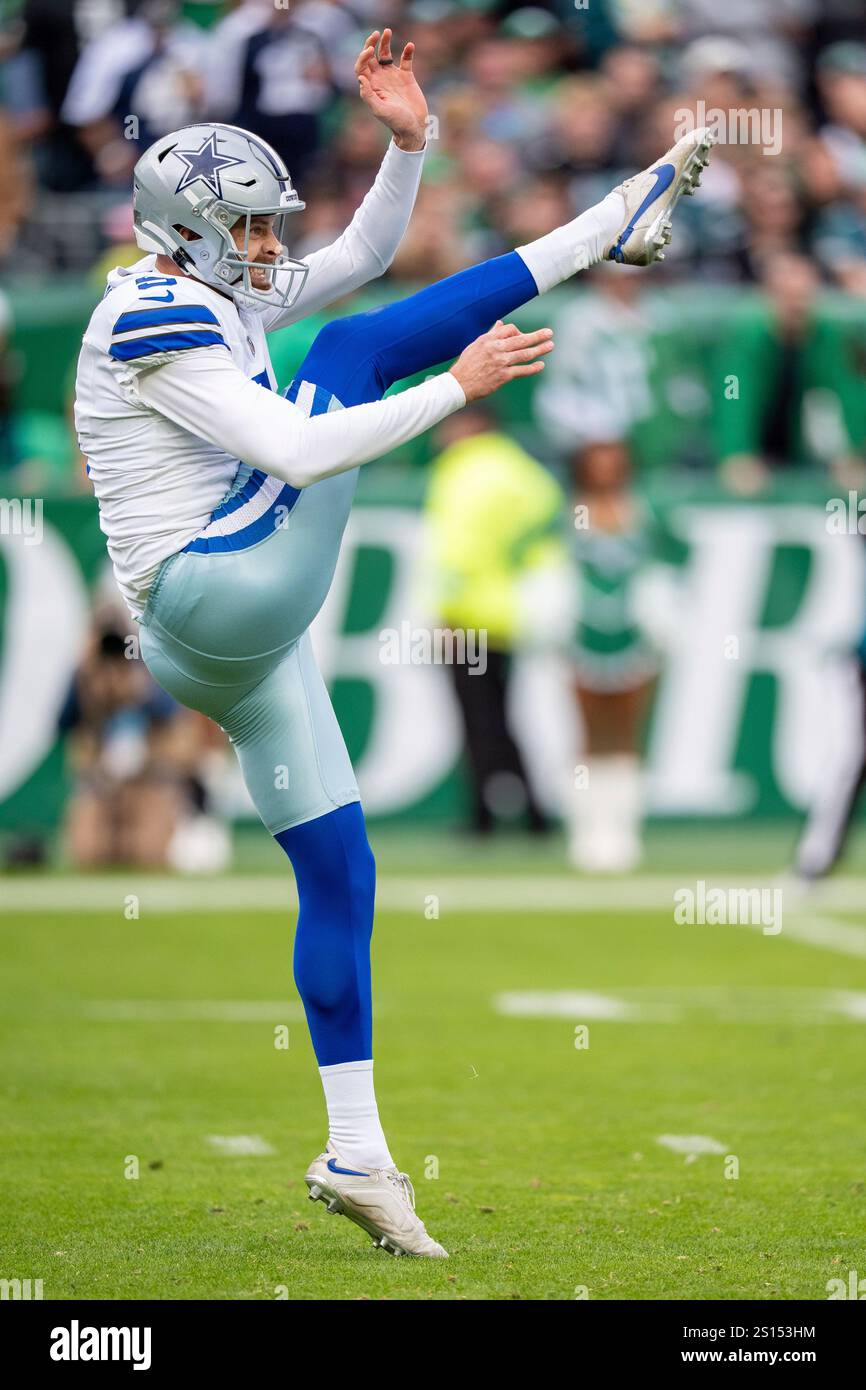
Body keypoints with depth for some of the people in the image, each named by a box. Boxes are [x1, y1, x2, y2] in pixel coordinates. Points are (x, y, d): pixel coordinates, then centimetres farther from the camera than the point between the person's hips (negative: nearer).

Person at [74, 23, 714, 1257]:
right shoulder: (157, 324, -13)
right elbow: (295, 453, -21)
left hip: (233, 642, 10)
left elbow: (363, 255, 24)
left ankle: (355, 1154, 12)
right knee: (354, 352, -5)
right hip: (219, 592, -10)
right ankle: (620, 220, 3)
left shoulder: (223, 298, 16)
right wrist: (458, 388, -17)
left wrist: (408, 141, 8)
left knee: (338, 872, 9)